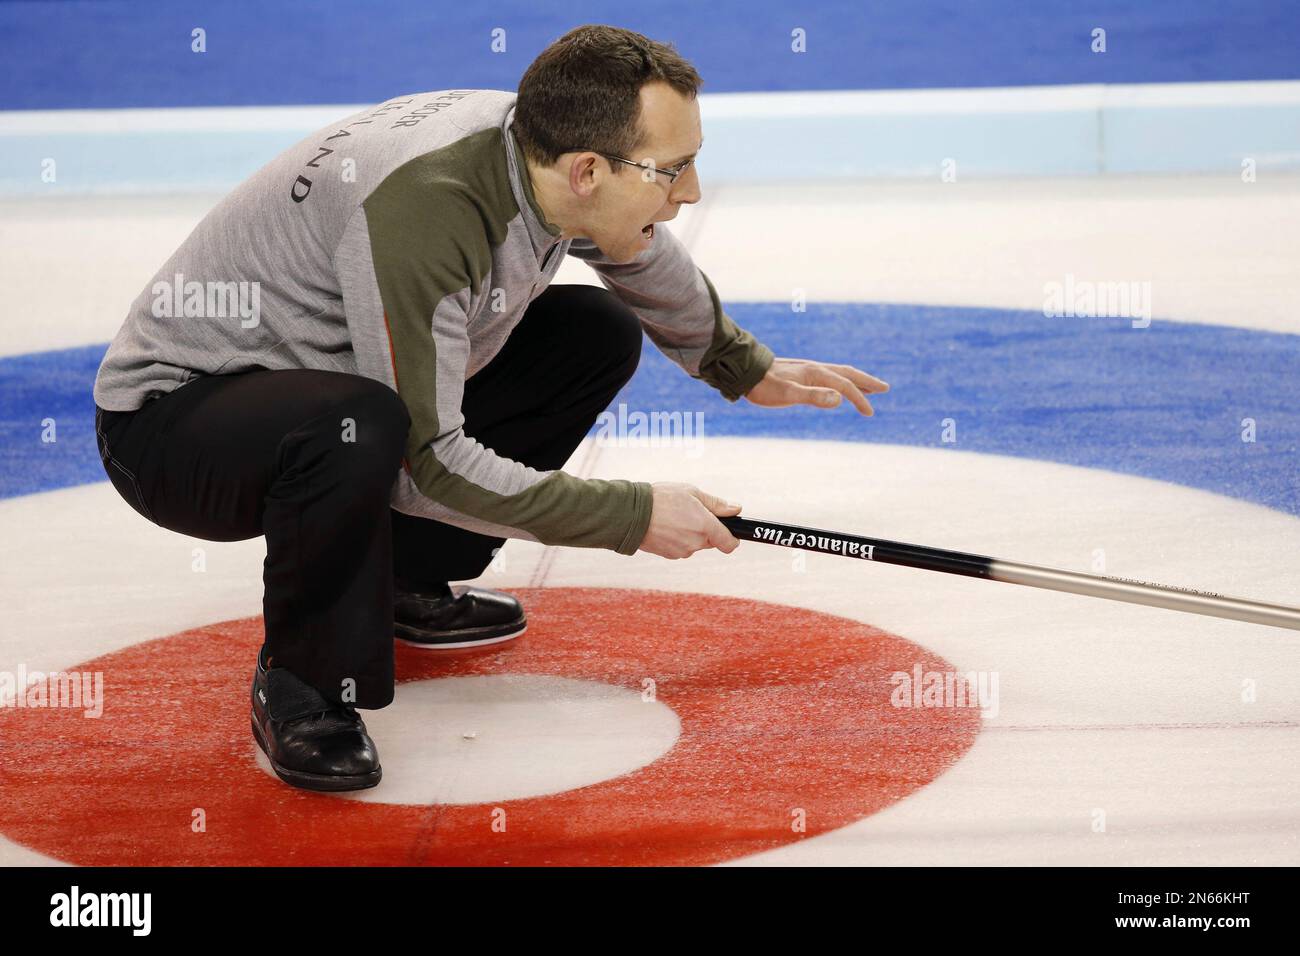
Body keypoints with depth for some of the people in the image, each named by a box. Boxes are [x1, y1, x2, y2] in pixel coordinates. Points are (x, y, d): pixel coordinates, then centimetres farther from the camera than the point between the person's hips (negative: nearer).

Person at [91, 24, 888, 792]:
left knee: (597, 333, 6)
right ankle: (298, 685, -12)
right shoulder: (420, 210, -35)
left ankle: (408, 581, 16)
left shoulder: (546, 156, -9)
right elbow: (426, 461, -30)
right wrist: (629, 516, -23)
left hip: (329, 376, 9)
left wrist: (748, 369, 29)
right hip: (173, 418, -9)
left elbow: (655, 270, 17)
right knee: (357, 431, -40)